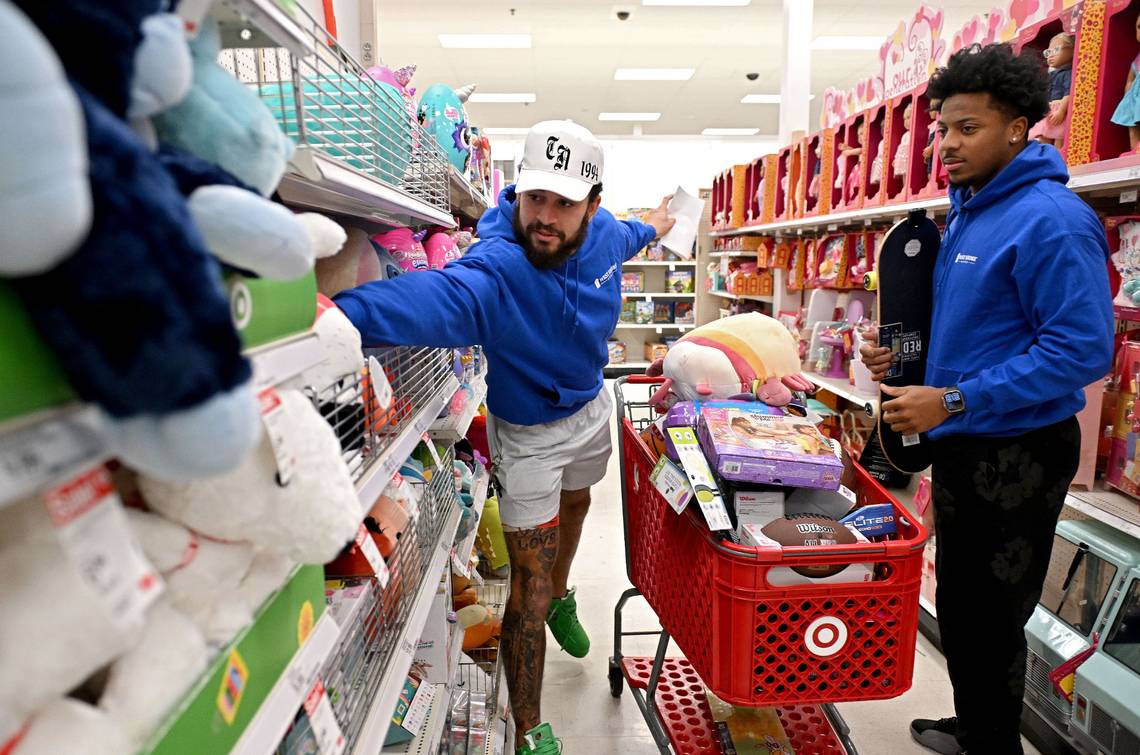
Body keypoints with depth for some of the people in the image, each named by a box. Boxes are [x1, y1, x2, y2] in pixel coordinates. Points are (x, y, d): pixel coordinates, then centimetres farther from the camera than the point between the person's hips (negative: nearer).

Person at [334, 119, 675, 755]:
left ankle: (562, 598, 65)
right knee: (528, 595, -1)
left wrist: (651, 228, 34)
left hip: (592, 409, 7)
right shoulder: (495, 274, -37)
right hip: (530, 435, -7)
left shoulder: (604, 231, -15)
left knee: (575, 508, 32)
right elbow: (428, 298, -58)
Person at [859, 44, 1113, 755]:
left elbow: (1082, 348, -24)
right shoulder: (967, 213, 9)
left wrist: (954, 401, -25)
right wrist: (904, 351, 1)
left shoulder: (1050, 220, -19)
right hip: (962, 444, 9)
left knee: (992, 618, 7)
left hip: (1016, 454, -9)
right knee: (957, 603, 23)